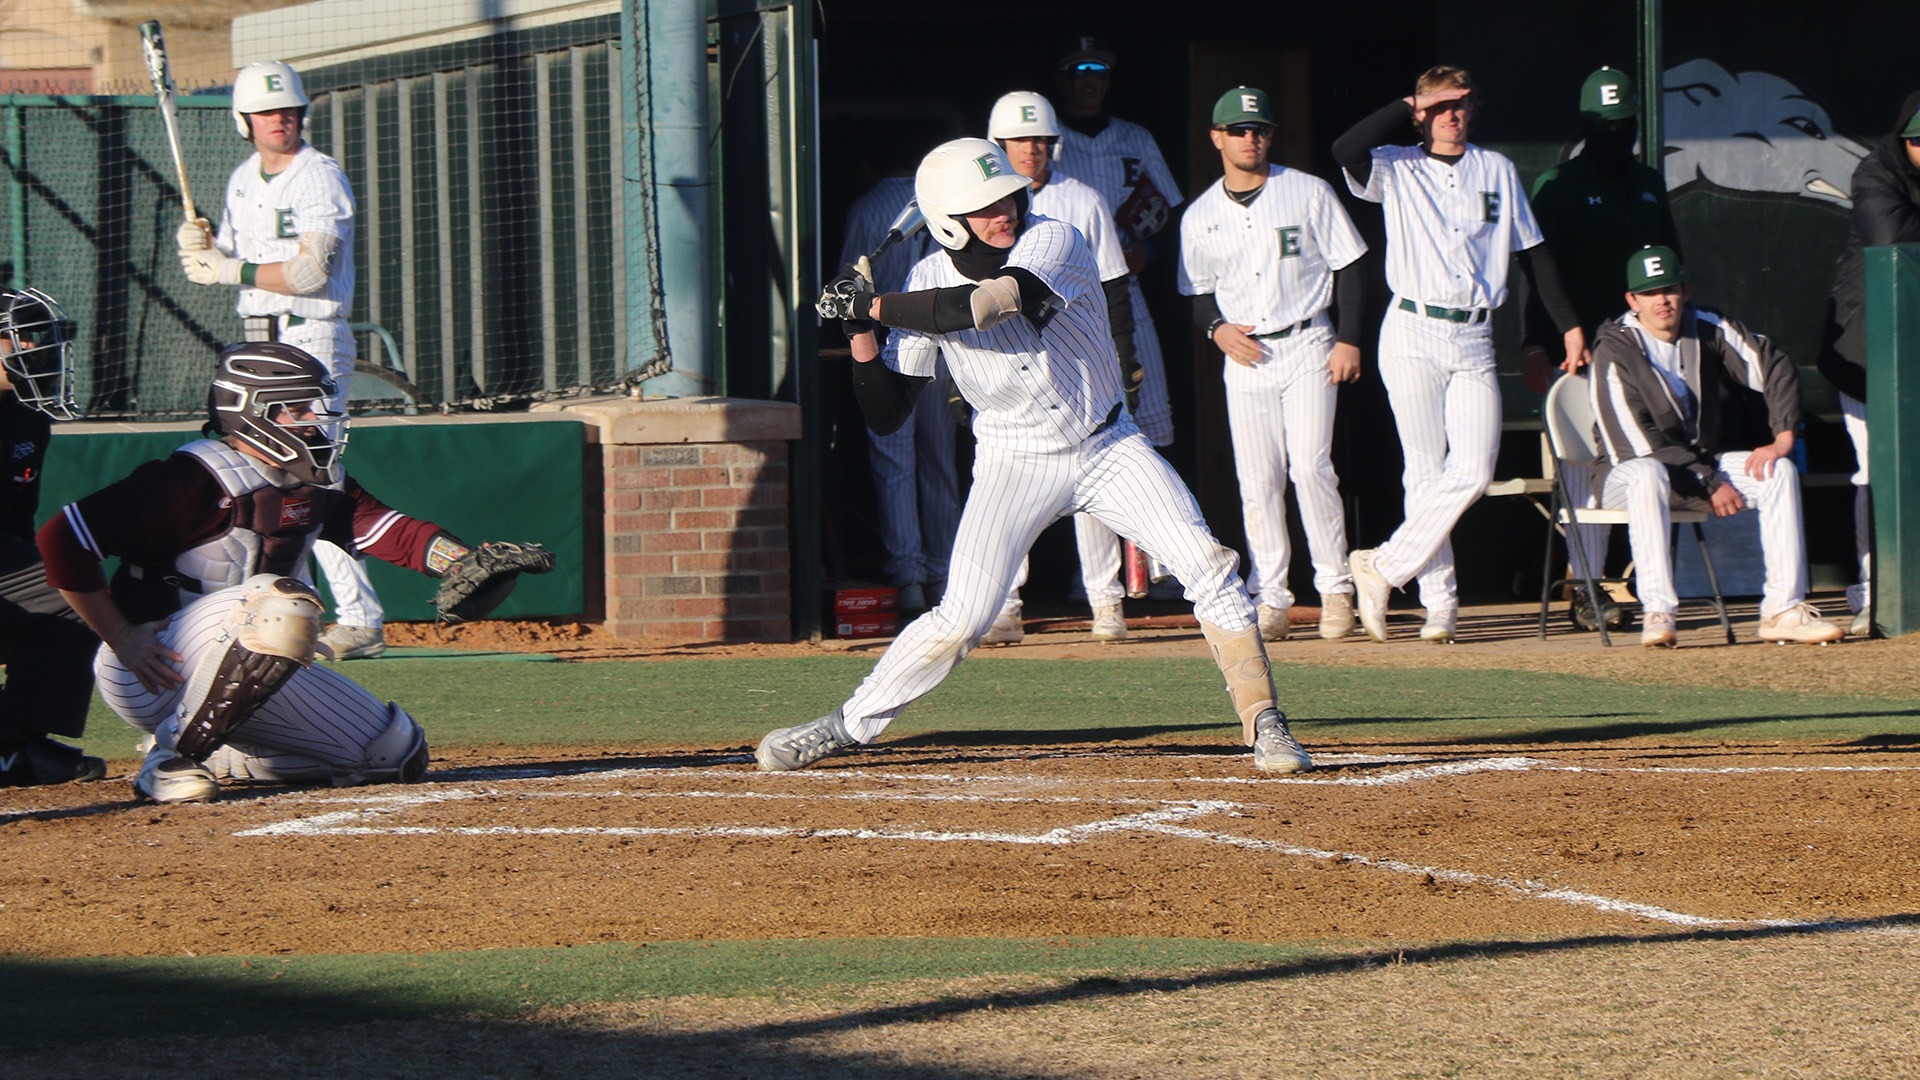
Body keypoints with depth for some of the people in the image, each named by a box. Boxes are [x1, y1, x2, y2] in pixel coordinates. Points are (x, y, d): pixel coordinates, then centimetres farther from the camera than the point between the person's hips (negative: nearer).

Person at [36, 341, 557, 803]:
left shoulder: (316, 484, 6)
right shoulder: (198, 478, -20)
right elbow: (61, 538, -23)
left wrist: (471, 563, -19)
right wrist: (123, 641, -20)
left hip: (244, 681, 9)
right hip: (153, 675, -9)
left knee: (397, 753, 5)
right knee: (280, 602, -35)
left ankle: (218, 755, 16)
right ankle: (174, 757, -21)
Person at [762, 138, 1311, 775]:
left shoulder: (1054, 241, -17)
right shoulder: (930, 282, -8)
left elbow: (996, 300, -37)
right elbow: (886, 414, -4)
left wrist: (880, 308, -28)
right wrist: (861, 330, -19)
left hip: (1108, 447, 0)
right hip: (1015, 465, 0)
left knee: (1207, 565, -14)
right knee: (960, 621, -10)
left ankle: (1262, 721, -5)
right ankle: (848, 726, 5)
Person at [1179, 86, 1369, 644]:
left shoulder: (1309, 193, 0)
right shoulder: (1200, 217, 7)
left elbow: (1348, 268, 1)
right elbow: (1198, 295, 15)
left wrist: (1348, 340, -8)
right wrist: (1218, 329, -7)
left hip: (1307, 347, -3)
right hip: (1244, 357, 3)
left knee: (1310, 466, -13)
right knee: (1257, 481, 0)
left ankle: (1335, 587, -3)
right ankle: (1269, 598, 4)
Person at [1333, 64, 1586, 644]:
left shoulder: (1498, 171, 15)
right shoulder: (1396, 168, 5)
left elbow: (1532, 253, 18)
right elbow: (1345, 150, -16)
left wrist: (1569, 325, 14)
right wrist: (1409, 107, -7)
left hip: (1474, 340, 3)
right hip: (1413, 334, -3)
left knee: (1472, 474, -11)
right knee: (1426, 474, -3)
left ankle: (1382, 568, 0)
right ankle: (1440, 603, 3)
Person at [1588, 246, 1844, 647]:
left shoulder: (1708, 329, -3)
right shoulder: (1615, 351, -17)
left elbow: (1775, 369, -5)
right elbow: (1641, 447, -21)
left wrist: (1783, 437, -21)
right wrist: (1710, 486, -22)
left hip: (1708, 465, 5)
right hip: (1627, 474, -5)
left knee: (1780, 470, -16)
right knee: (1648, 474, -39)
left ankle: (1783, 609, -22)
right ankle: (1656, 612, -43)